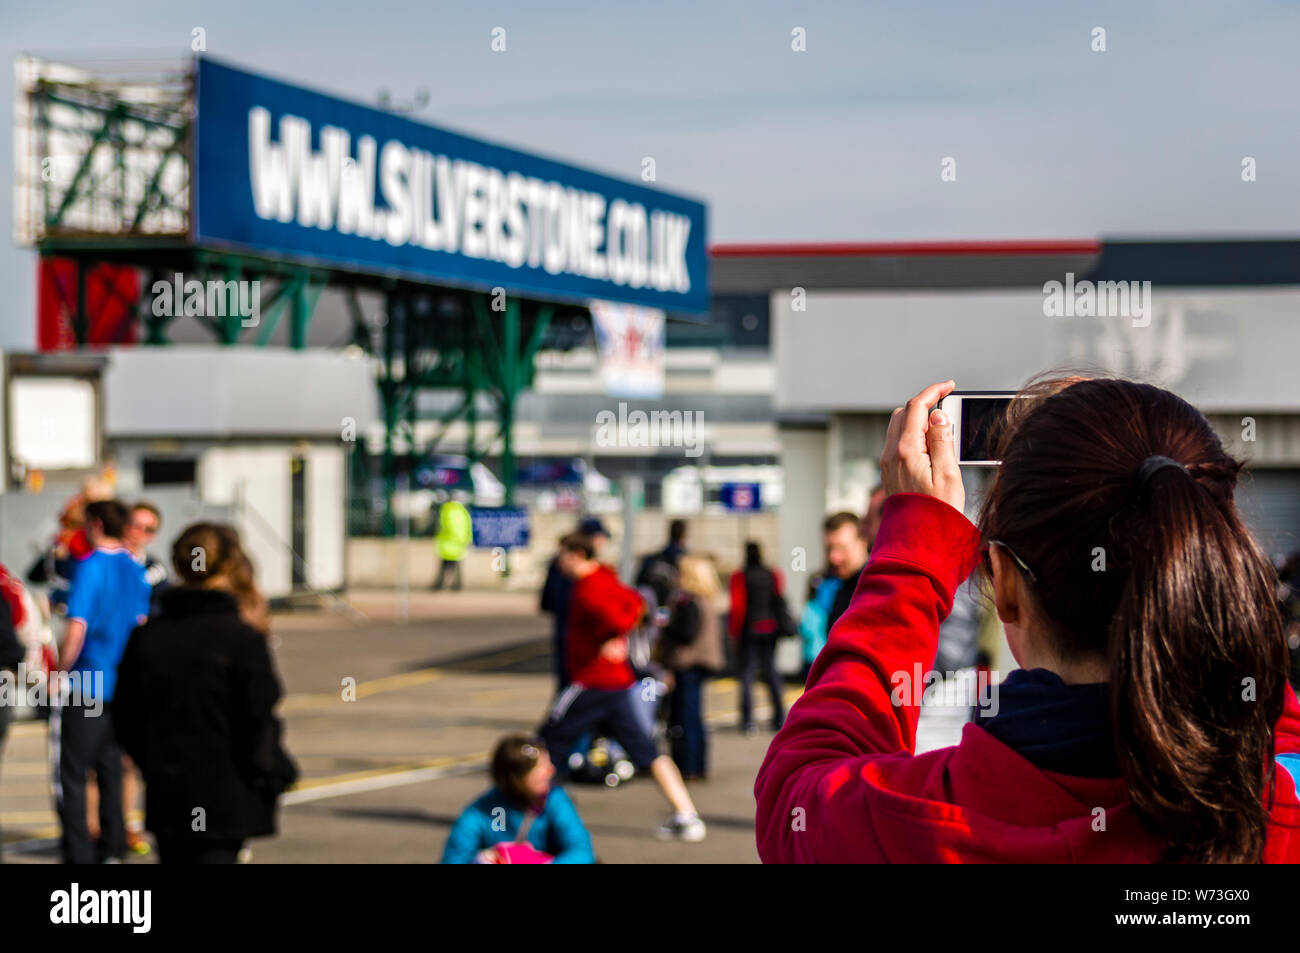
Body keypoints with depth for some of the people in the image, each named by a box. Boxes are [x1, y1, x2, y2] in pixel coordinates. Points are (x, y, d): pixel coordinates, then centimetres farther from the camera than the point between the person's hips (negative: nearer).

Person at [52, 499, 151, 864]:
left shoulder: (91, 567, -15)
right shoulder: (135, 569, 7)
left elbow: (76, 629, -20)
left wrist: (61, 671, -9)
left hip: (83, 685, -7)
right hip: (120, 685, 7)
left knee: (70, 772, 0)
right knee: (110, 769, 15)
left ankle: (78, 854, -3)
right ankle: (111, 850, 17)